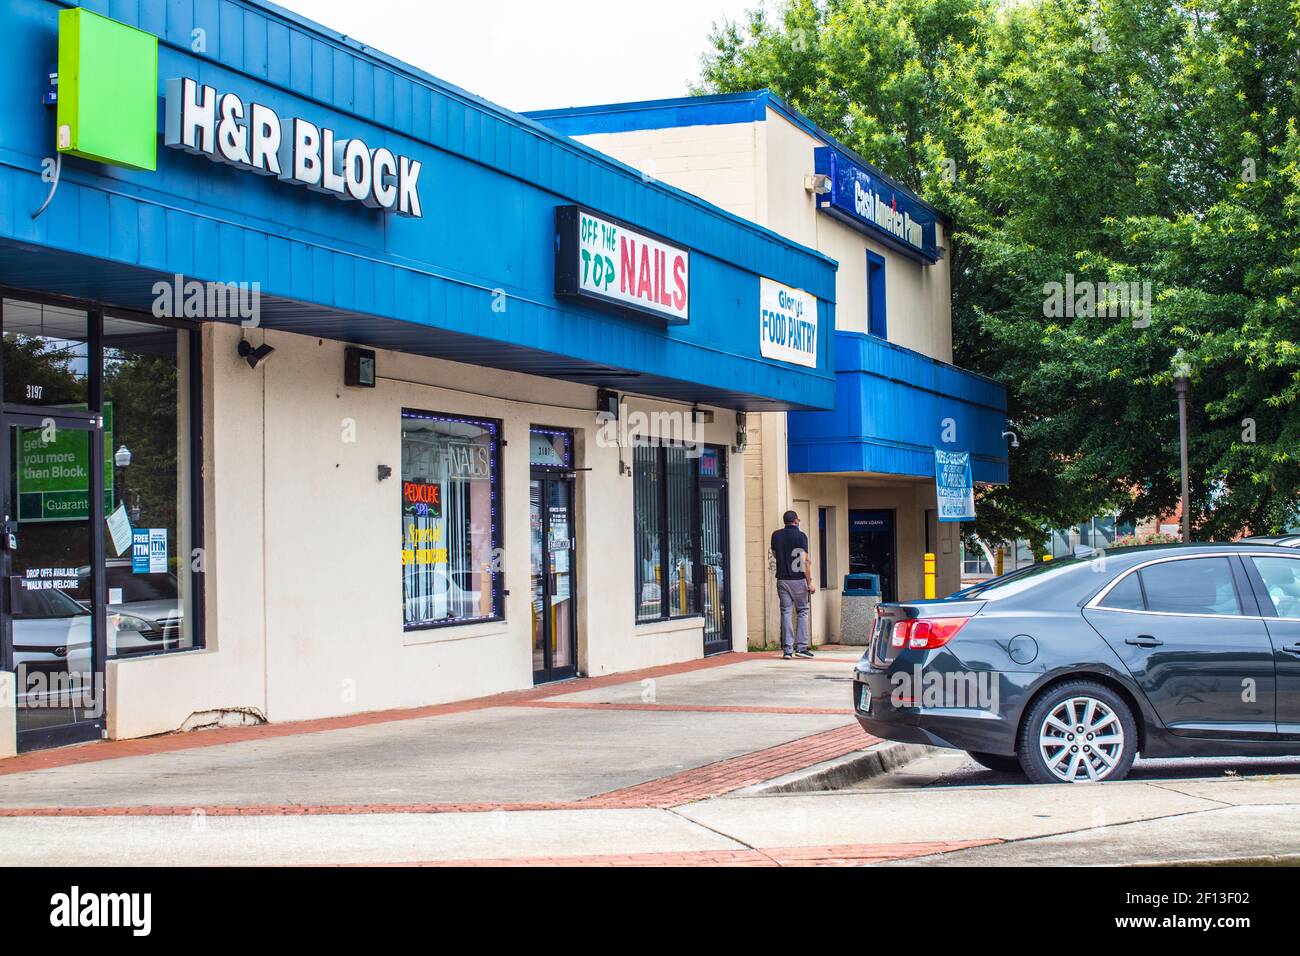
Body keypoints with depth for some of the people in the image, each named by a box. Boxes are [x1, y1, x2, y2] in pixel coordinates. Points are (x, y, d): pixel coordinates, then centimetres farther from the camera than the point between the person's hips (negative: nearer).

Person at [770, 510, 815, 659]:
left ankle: (787, 649, 0)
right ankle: (801, 647, 2)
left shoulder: (776, 535, 5)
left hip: (782, 579, 3)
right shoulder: (801, 536, -7)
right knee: (802, 611, 7)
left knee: (786, 612, 5)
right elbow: (805, 561, -12)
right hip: (798, 579, -3)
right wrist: (809, 582, -9)